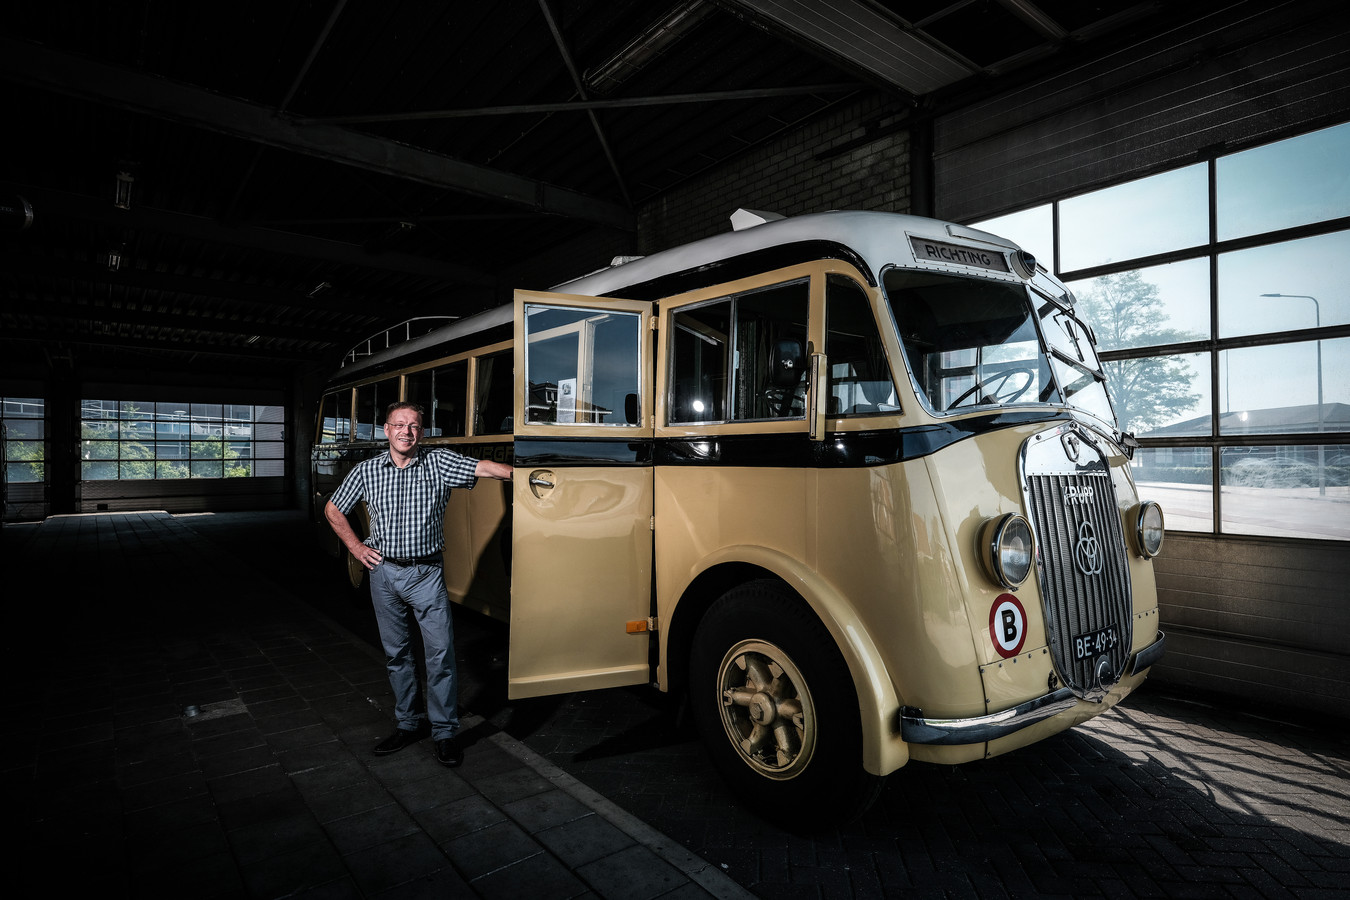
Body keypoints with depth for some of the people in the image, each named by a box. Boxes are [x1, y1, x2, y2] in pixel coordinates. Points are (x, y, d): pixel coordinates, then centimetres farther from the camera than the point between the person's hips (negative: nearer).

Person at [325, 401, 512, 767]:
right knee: (396, 653, 13)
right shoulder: (366, 470, 3)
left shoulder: (439, 462, -5)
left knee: (441, 652, -3)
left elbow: (483, 468, -21)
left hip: (426, 574, -3)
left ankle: (445, 731, 12)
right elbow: (333, 510, 16)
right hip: (383, 573, 3)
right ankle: (410, 723, 29)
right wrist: (356, 547, 6)